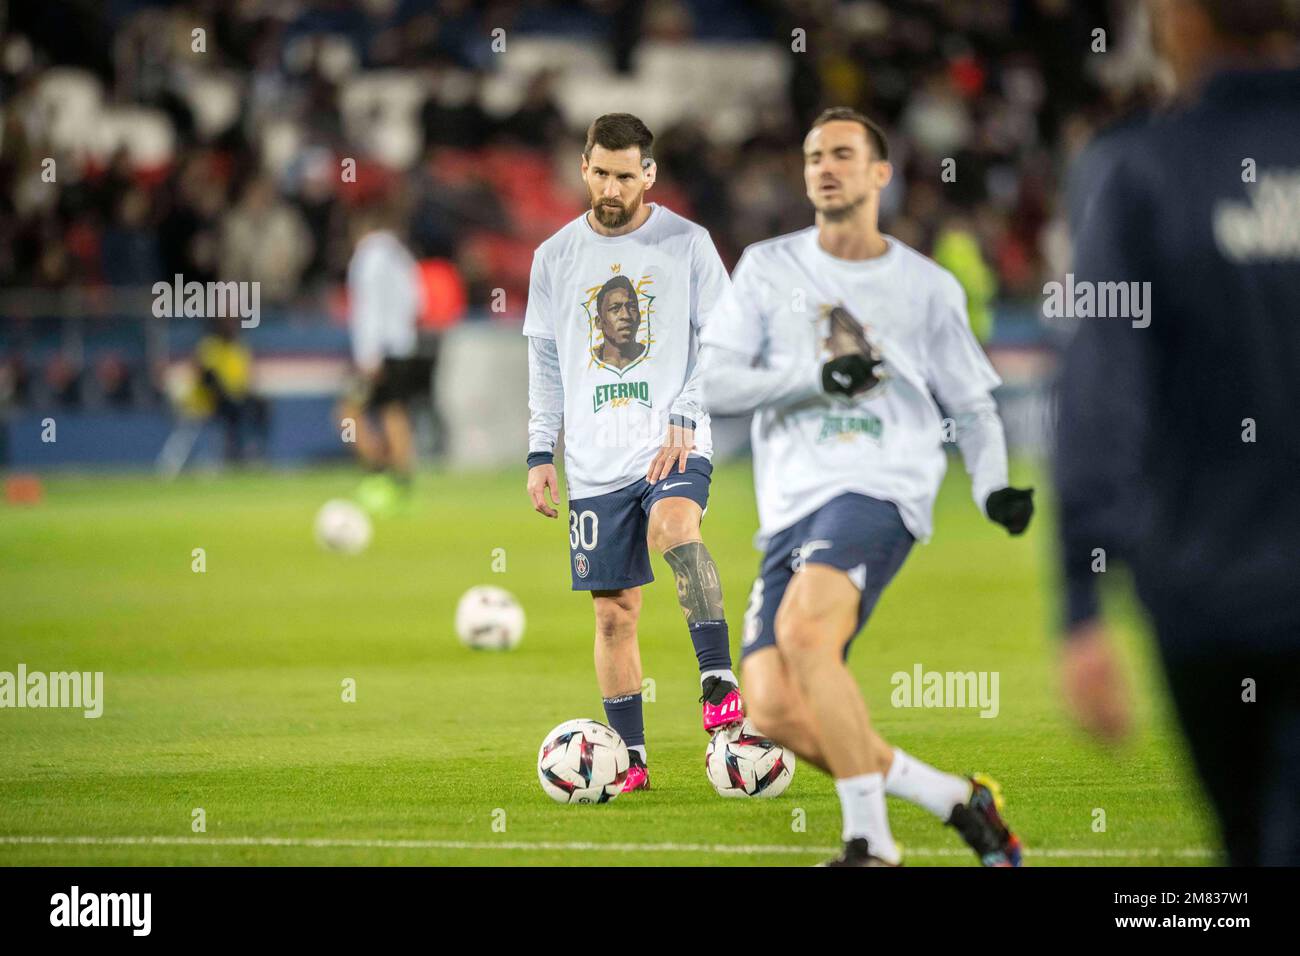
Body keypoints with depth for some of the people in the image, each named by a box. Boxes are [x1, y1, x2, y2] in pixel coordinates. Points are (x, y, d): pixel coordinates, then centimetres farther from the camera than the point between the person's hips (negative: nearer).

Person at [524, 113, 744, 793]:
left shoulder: (687, 244, 2)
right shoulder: (556, 256, 10)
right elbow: (545, 363, 15)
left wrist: (683, 420, -11)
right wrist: (540, 455, 8)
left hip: (674, 445, -3)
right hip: (595, 461, 3)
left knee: (675, 530, -34)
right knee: (614, 611, 2)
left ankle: (720, 682, -37)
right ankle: (630, 758, 9)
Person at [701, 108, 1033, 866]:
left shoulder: (927, 286, 12)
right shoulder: (767, 269, 14)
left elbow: (972, 406, 17)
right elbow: (713, 383, 5)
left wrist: (994, 490, -2)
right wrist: (818, 379, -8)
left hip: (880, 490, -4)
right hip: (792, 505, 4)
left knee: (804, 629, -32)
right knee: (773, 707, -14)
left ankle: (871, 844, -26)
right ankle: (957, 802, 0)